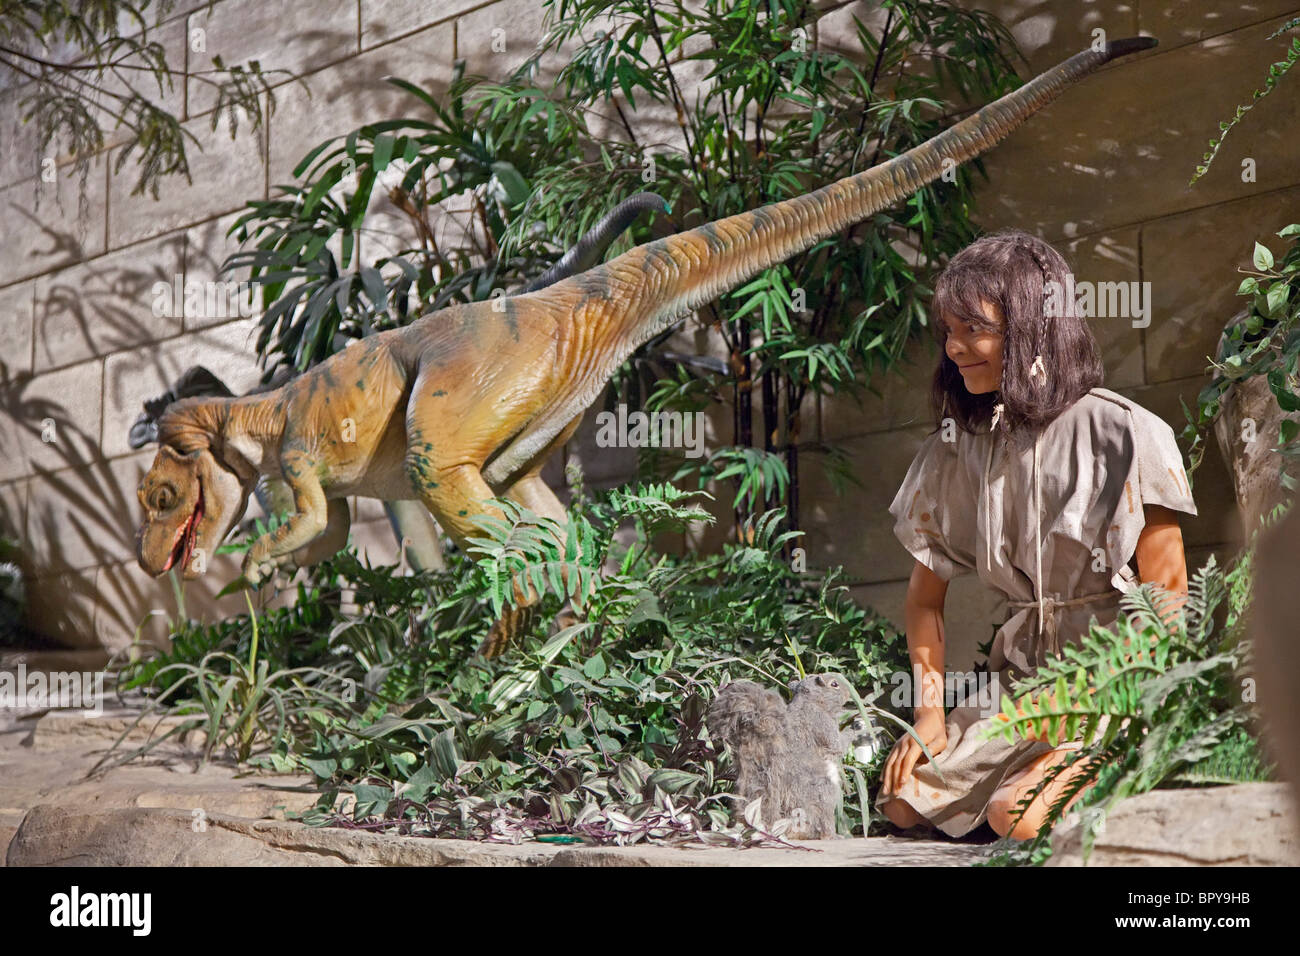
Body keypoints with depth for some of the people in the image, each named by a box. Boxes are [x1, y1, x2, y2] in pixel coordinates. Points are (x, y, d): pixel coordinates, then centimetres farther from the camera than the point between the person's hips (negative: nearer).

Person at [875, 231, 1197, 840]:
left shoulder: (1122, 434, -11)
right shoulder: (954, 449, 5)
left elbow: (1167, 597, -9)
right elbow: (925, 593, 14)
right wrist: (930, 710, 1)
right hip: (1022, 672, 6)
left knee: (1017, 816, -26)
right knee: (903, 802, -10)